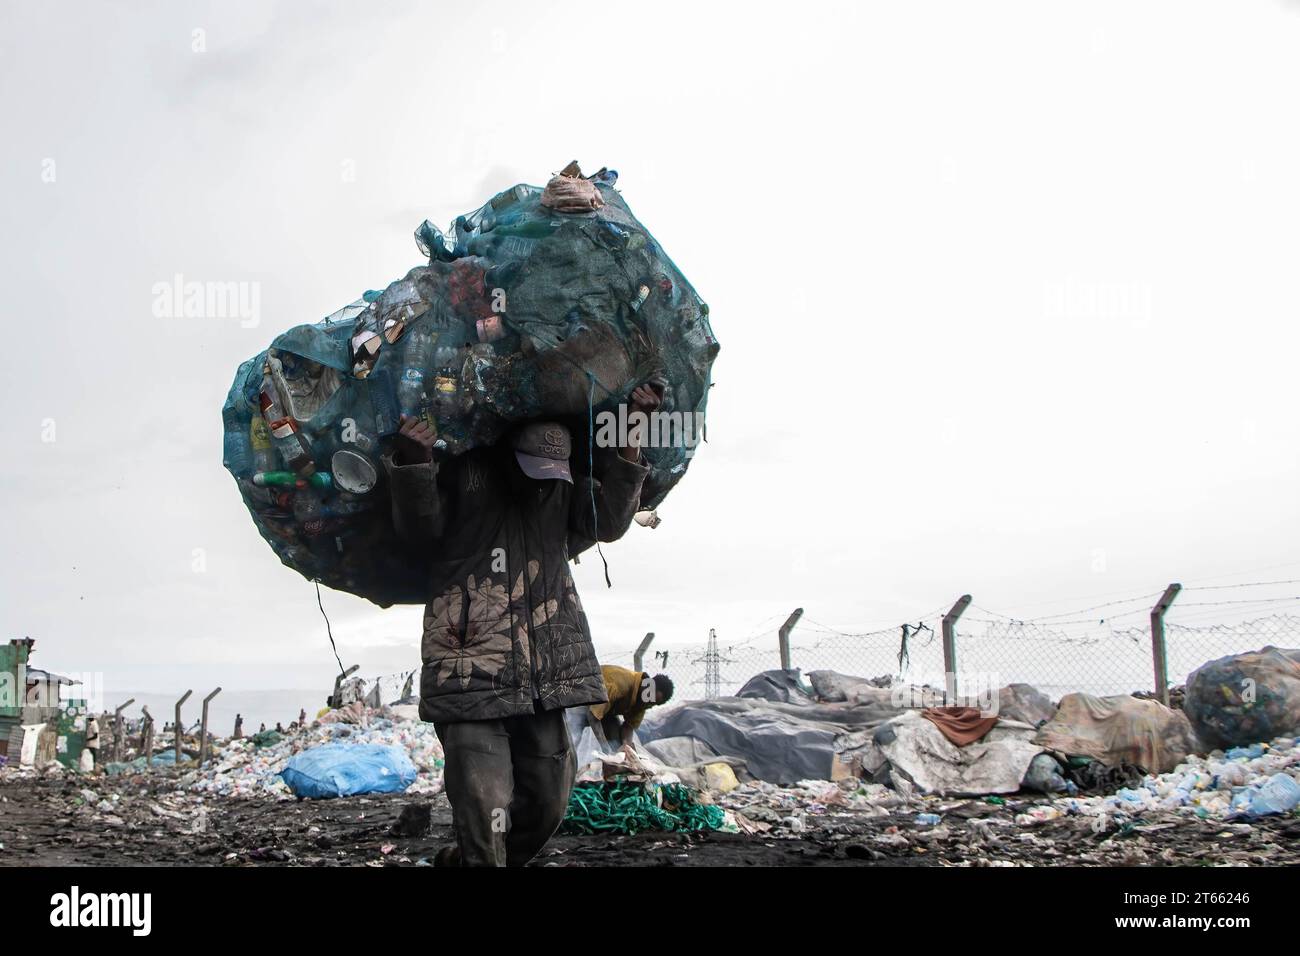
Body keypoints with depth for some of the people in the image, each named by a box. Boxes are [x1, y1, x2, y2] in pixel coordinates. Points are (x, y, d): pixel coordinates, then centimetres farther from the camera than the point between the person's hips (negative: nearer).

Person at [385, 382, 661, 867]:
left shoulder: (564, 489, 14)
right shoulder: (462, 473, 3)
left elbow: (606, 522, 2)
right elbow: (423, 534, -3)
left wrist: (628, 449, -9)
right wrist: (413, 465, -20)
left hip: (545, 676, 5)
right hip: (471, 672, -5)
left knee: (547, 801, 10)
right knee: (485, 806, -11)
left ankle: (464, 858, 33)